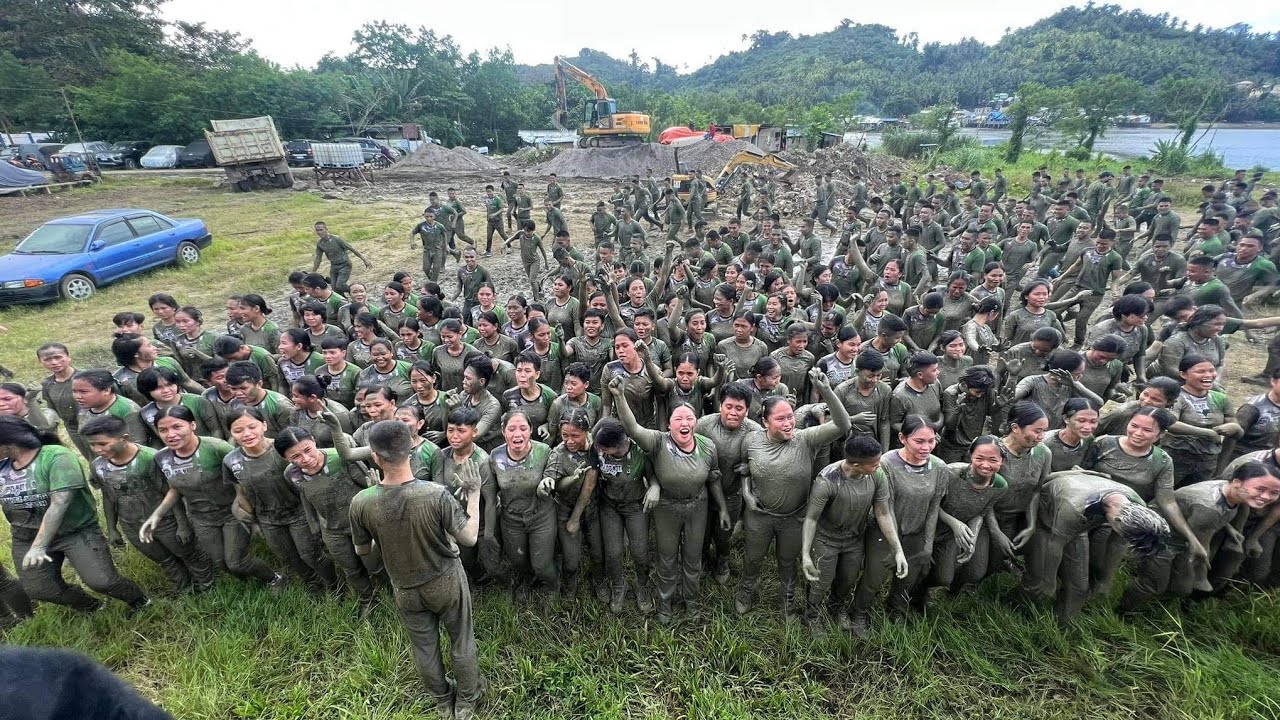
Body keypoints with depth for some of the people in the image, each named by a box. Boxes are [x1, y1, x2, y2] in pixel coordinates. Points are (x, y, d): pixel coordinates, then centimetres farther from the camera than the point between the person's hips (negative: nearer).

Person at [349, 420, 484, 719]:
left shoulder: (361, 503, -24)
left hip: (406, 590, 2)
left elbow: (362, 550, -6)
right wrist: (474, 493, -12)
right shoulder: (436, 494, -32)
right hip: (446, 582, -2)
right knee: (461, 641, 23)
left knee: (424, 647, 27)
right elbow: (470, 538, -20)